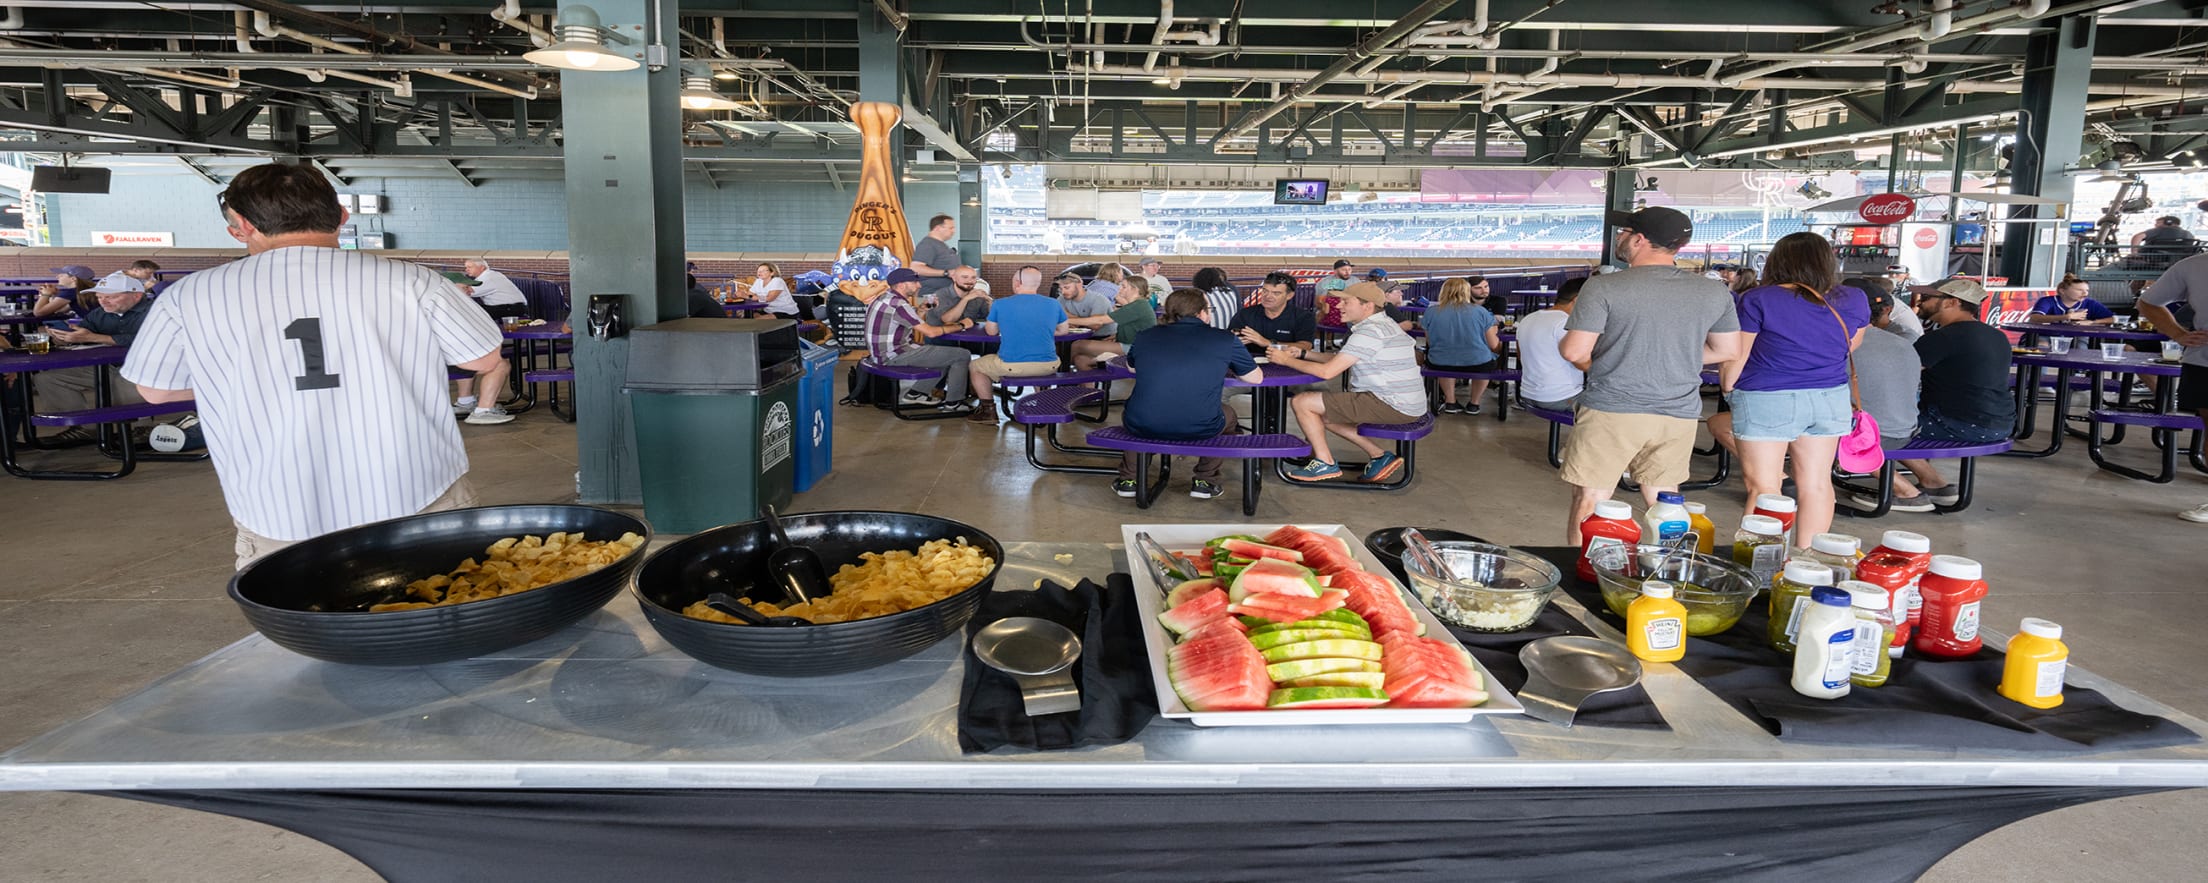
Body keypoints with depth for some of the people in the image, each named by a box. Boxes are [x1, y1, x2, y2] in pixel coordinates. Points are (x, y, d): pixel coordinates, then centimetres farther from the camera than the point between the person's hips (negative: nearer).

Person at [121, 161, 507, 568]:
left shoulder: (188, 298, -4)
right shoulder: (411, 280, -10)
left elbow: (154, 389, 12)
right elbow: (486, 359, 2)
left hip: (279, 522, 1)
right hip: (422, 504, -1)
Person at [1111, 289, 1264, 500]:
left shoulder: (1145, 336, 10)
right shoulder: (1225, 340, 4)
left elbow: (1131, 366, 32)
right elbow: (1256, 378, 17)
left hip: (1143, 427, 2)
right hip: (1200, 430, -1)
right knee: (1227, 414, 32)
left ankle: (1129, 479, 34)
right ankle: (1204, 481, 26)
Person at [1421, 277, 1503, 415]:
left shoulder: (1431, 312, -1)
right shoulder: (1480, 311, -4)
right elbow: (1494, 346, 0)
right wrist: (1494, 332, 24)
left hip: (1440, 365, 1)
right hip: (1477, 364, -1)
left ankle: (1450, 402, 34)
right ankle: (1474, 404, 35)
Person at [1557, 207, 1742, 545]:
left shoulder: (1604, 287, -12)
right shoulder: (1714, 292, 4)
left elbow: (1574, 352, -13)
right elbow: (1728, 350, 12)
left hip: (1612, 412, -5)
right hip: (1679, 415, 5)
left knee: (1588, 504, 5)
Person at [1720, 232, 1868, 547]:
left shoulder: (1759, 300, -11)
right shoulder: (1853, 301, 4)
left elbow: (1735, 355, -7)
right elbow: (1851, 346, 19)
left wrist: (1727, 388, 9)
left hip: (1766, 401, -5)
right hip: (1830, 399, 5)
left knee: (1763, 487, 1)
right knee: (1816, 483, 12)